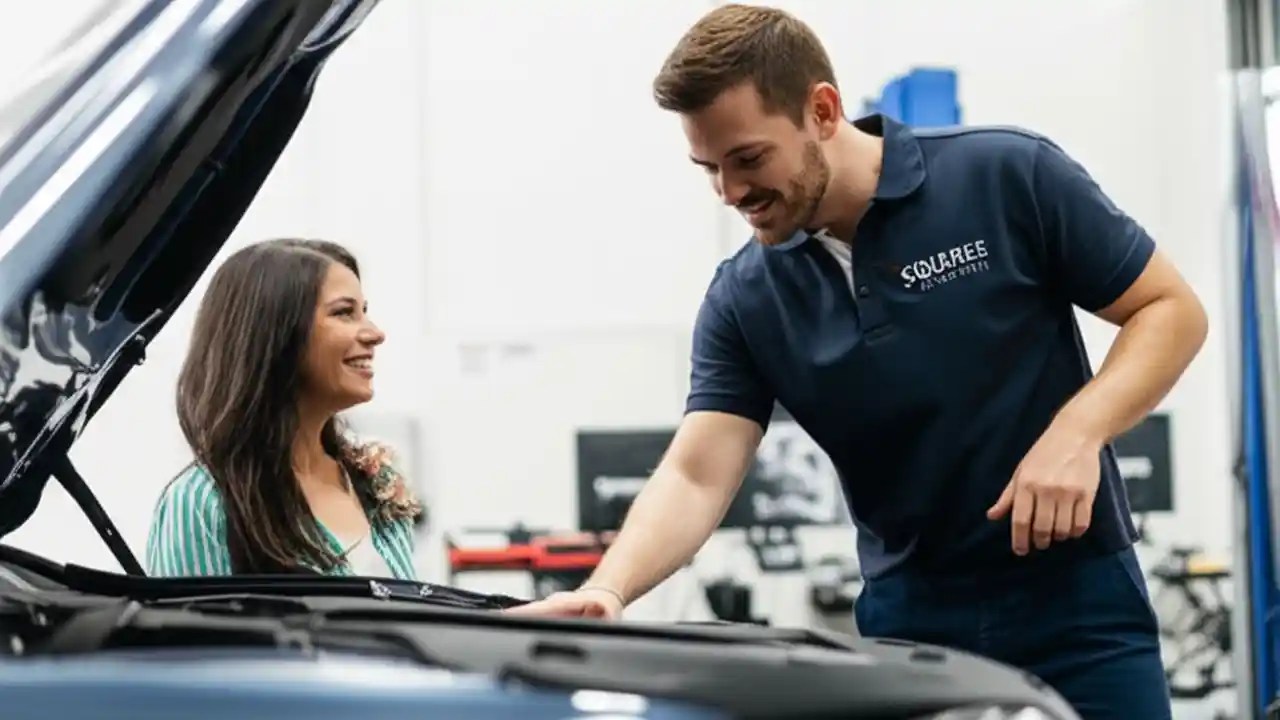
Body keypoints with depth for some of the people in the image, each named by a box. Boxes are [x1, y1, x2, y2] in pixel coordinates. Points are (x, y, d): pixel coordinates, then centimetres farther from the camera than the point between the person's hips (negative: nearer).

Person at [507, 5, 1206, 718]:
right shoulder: (744, 301, 0)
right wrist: (607, 592, -27)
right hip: (907, 619, 3)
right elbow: (696, 476, -8)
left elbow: (1173, 309, -4)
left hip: (1076, 606, -3)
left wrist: (1077, 433, -19)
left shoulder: (1010, 176, -10)